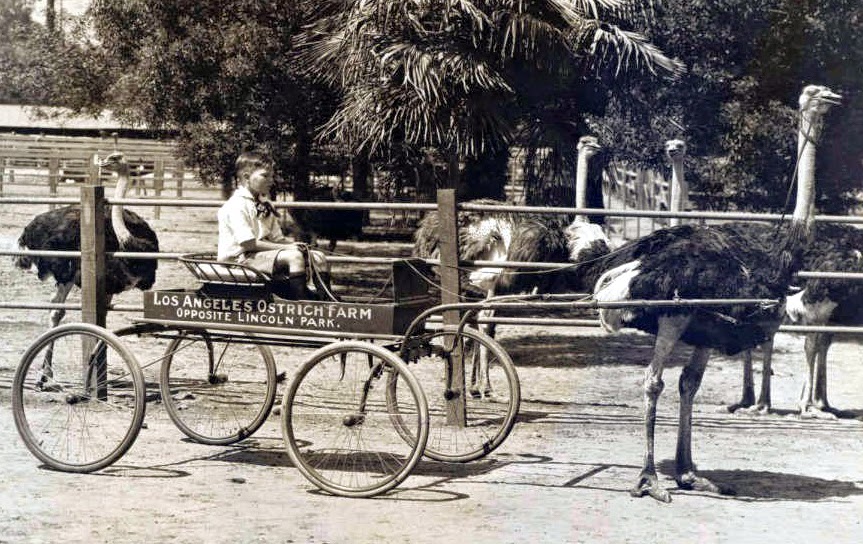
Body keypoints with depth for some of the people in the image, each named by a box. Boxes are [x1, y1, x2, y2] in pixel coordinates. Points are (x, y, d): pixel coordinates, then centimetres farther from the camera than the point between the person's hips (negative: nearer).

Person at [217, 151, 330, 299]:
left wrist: (293, 245, -9)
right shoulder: (237, 205, -14)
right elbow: (248, 243, -20)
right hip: (240, 258, -9)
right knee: (294, 257, -31)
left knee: (318, 258, -2)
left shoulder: (265, 205, 16)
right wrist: (287, 248, -18)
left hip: (263, 252, 9)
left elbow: (277, 238, 15)